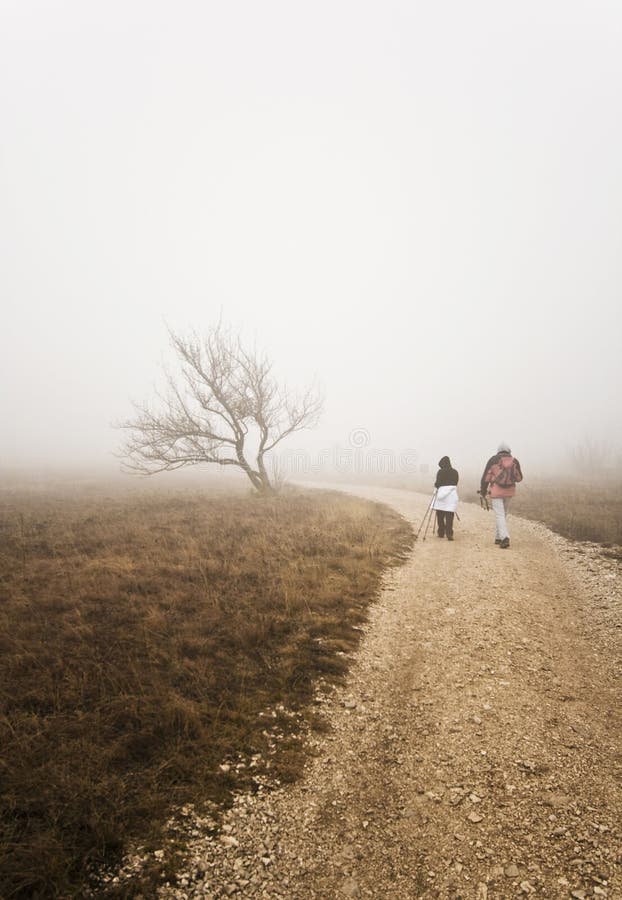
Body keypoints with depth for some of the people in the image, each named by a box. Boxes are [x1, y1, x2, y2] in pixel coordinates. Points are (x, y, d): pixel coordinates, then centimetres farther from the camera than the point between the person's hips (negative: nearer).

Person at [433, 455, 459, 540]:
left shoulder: (441, 472, -5)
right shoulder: (455, 472, 8)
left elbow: (437, 484, -8)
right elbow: (455, 483, 10)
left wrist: (435, 484, 13)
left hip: (442, 493, -3)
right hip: (452, 495, 3)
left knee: (440, 516, 10)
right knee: (449, 516, 1)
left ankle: (441, 532, 14)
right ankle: (449, 534, -9)